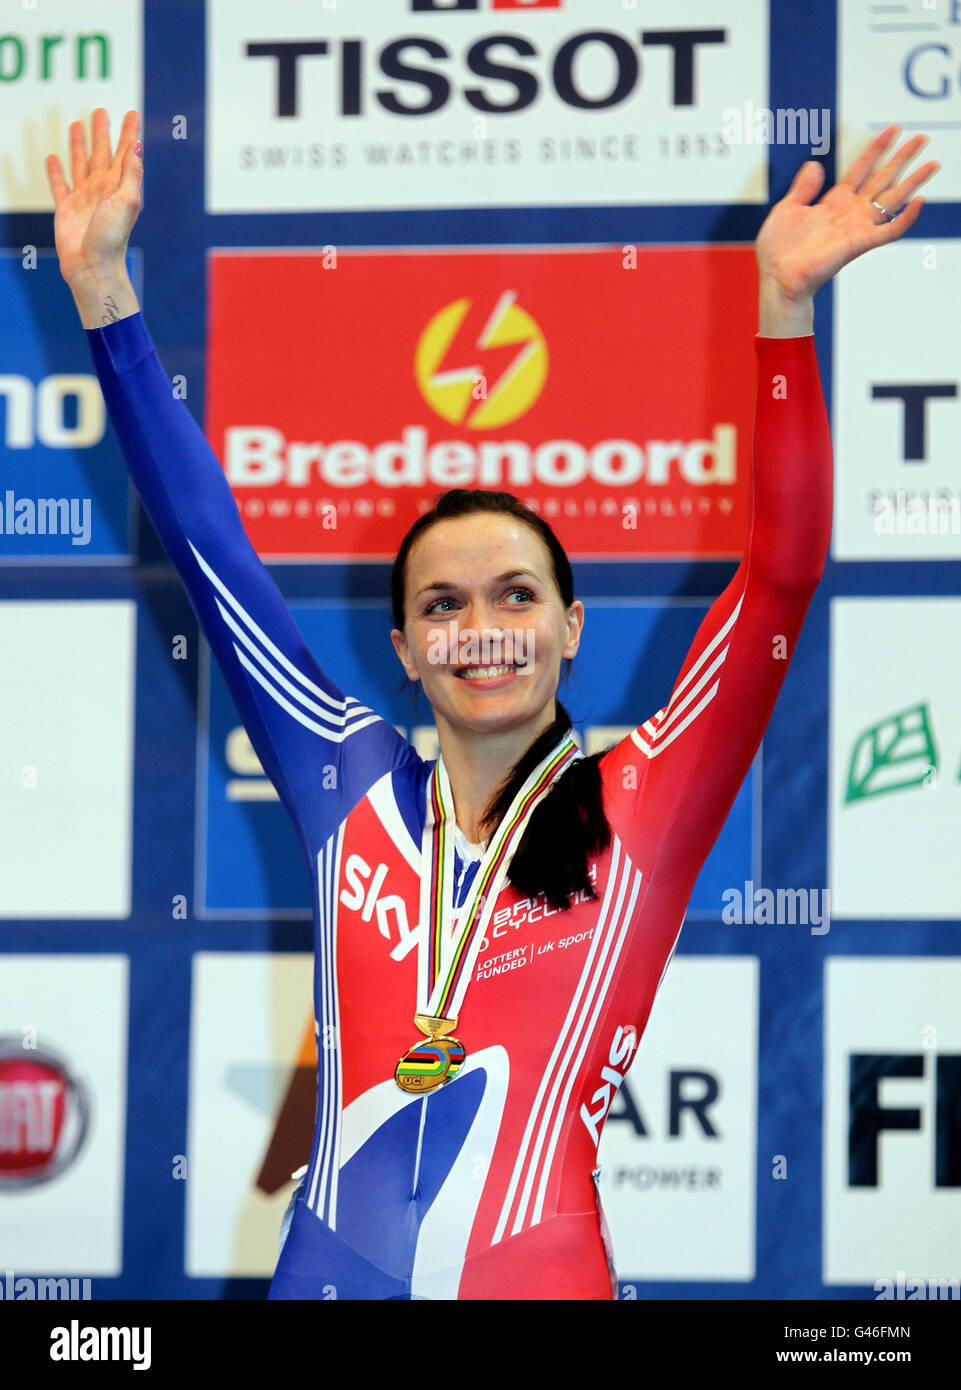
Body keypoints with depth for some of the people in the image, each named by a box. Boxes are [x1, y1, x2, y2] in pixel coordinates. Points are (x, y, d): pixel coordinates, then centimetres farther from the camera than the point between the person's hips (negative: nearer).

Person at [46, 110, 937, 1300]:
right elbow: (207, 548, 8)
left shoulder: (641, 808, -1)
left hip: (542, 1274, -2)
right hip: (328, 1275, 3)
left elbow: (782, 576, -10)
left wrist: (784, 309, -19)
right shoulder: (353, 789, 6)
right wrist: (102, 294, 5)